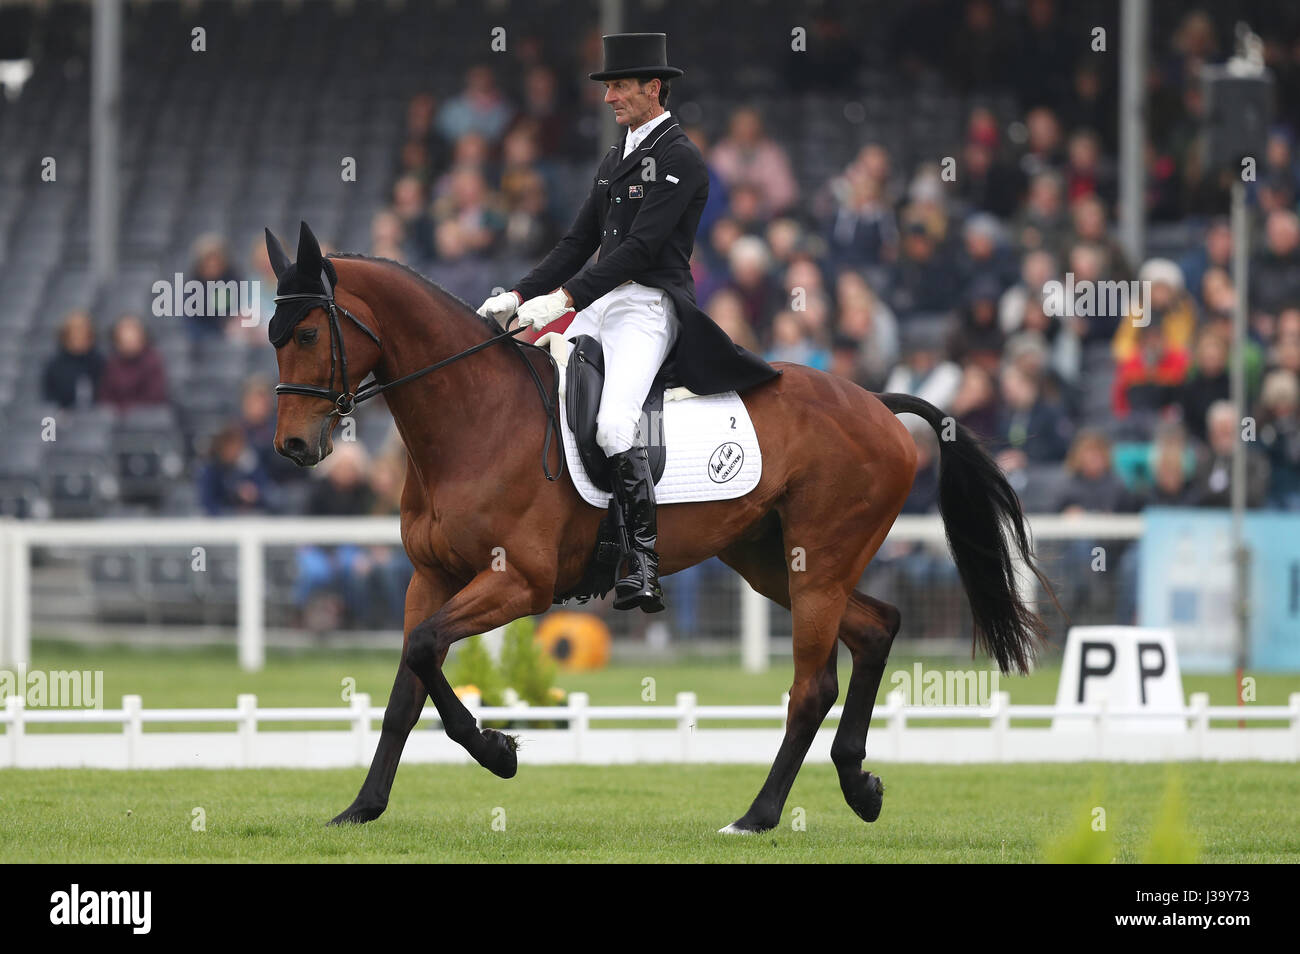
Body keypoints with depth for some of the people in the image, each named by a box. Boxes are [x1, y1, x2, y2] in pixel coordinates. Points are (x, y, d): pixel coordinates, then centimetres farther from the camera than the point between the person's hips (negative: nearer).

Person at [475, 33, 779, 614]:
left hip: (649, 306, -9)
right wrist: (519, 297, 8)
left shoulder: (679, 160, -8)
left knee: (614, 423, -28)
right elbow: (580, 242, 21)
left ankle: (645, 560, -25)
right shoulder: (614, 161, 20)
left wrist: (564, 297, -23)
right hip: (599, 305, 9)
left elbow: (640, 245, -17)